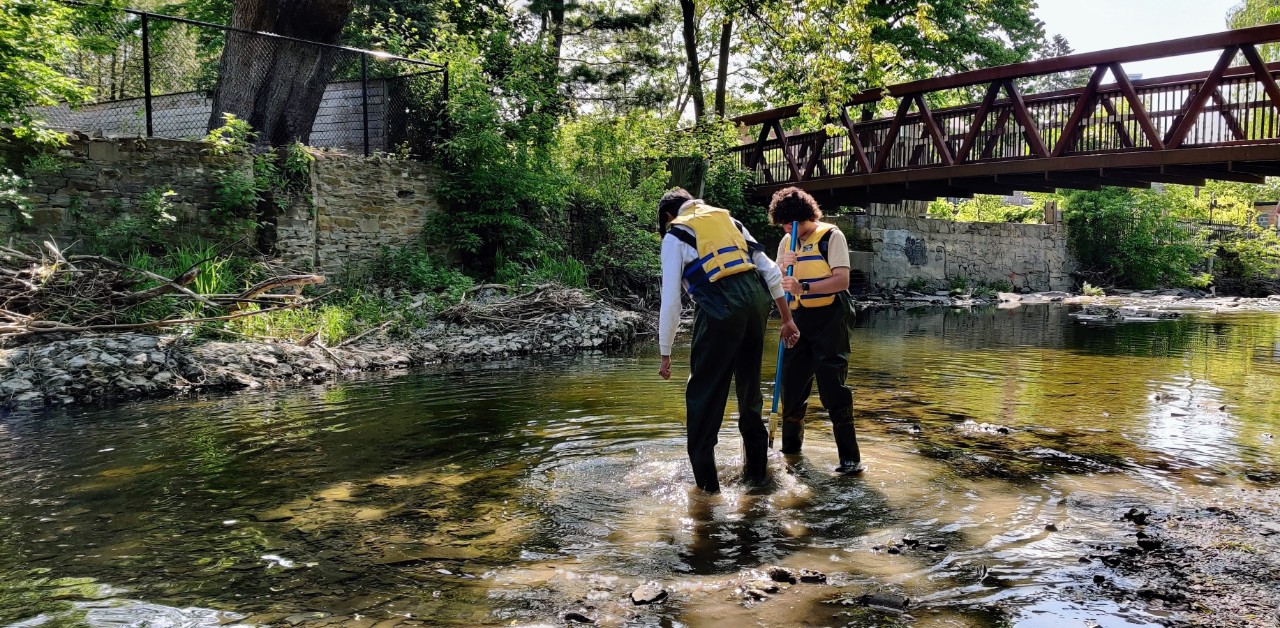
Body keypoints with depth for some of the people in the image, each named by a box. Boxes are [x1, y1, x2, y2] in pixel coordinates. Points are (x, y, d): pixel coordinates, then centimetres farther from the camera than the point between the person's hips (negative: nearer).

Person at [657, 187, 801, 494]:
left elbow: (670, 301, 5)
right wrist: (787, 319, 22)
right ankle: (755, 470, 30)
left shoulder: (675, 235, 11)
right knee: (750, 389, 19)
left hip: (719, 309, -5)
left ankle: (705, 480, 9)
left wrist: (665, 354, 11)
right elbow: (771, 270, 18)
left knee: (703, 394, 6)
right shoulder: (729, 220, 26)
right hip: (757, 299, 6)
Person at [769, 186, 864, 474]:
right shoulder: (786, 243, 12)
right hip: (797, 320, 6)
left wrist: (804, 287, -28)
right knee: (792, 384, 10)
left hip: (827, 320, -6)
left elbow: (842, 280, -16)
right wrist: (783, 267, -11)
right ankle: (790, 445, 27)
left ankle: (849, 457, -6)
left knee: (833, 388, -10)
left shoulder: (831, 236, -6)